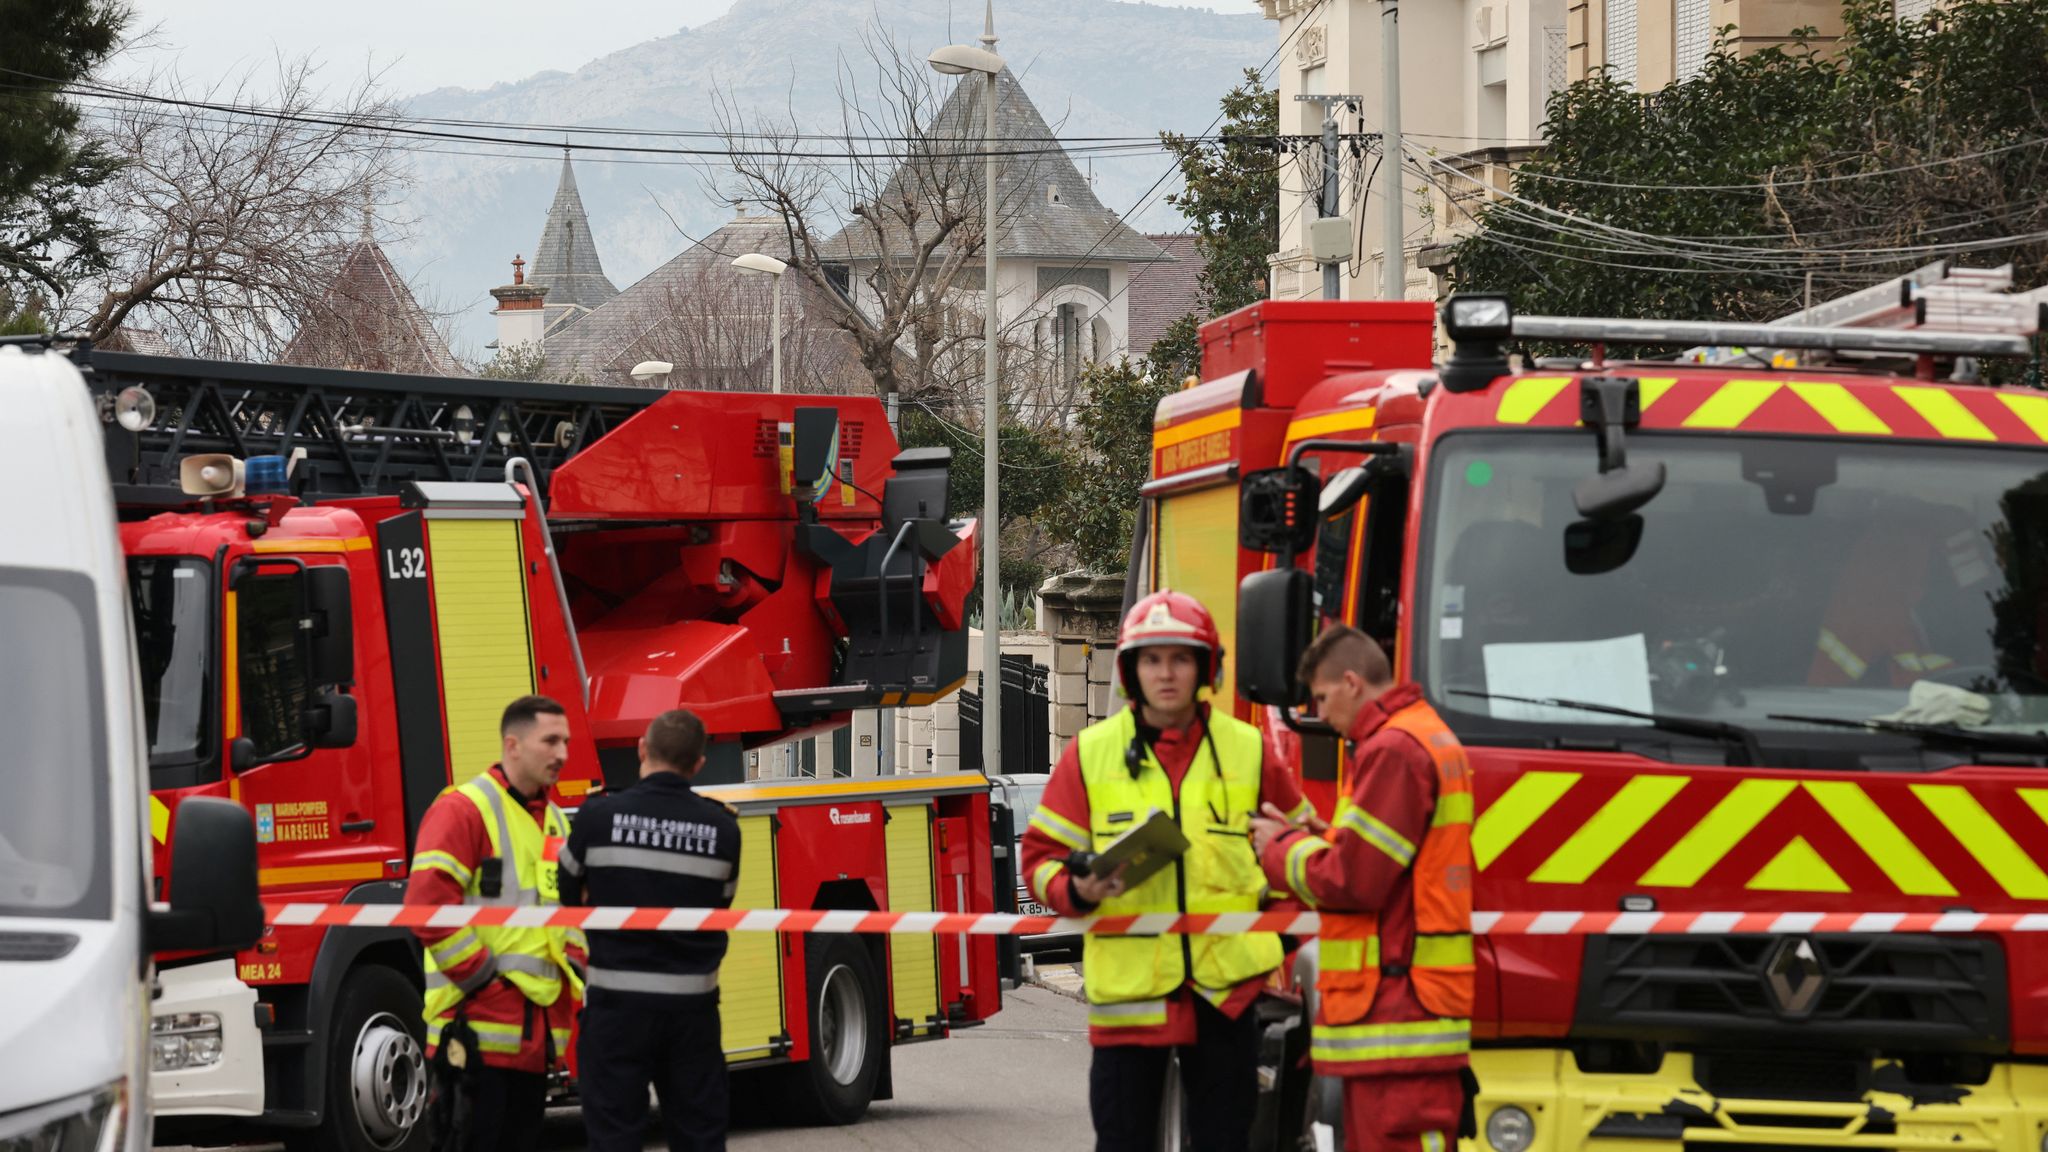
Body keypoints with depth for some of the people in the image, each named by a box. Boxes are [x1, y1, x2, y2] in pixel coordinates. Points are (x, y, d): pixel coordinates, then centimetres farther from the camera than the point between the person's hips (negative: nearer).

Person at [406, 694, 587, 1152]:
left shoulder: (556, 822, 19)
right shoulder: (462, 810, -9)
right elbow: (428, 904, -18)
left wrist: (571, 965, 10)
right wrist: (480, 976, -15)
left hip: (537, 1025, 8)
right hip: (479, 1024, -8)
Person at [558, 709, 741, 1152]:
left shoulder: (599, 816, -8)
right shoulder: (722, 828, -1)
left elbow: (567, 895, 5)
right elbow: (720, 907, 9)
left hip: (619, 1003, -2)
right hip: (692, 1005, 2)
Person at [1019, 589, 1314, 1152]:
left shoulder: (1247, 750, 6)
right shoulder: (1090, 753, 3)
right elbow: (1043, 855, 5)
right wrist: (1077, 890, -15)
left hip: (1226, 984, 1)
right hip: (1127, 984, -1)